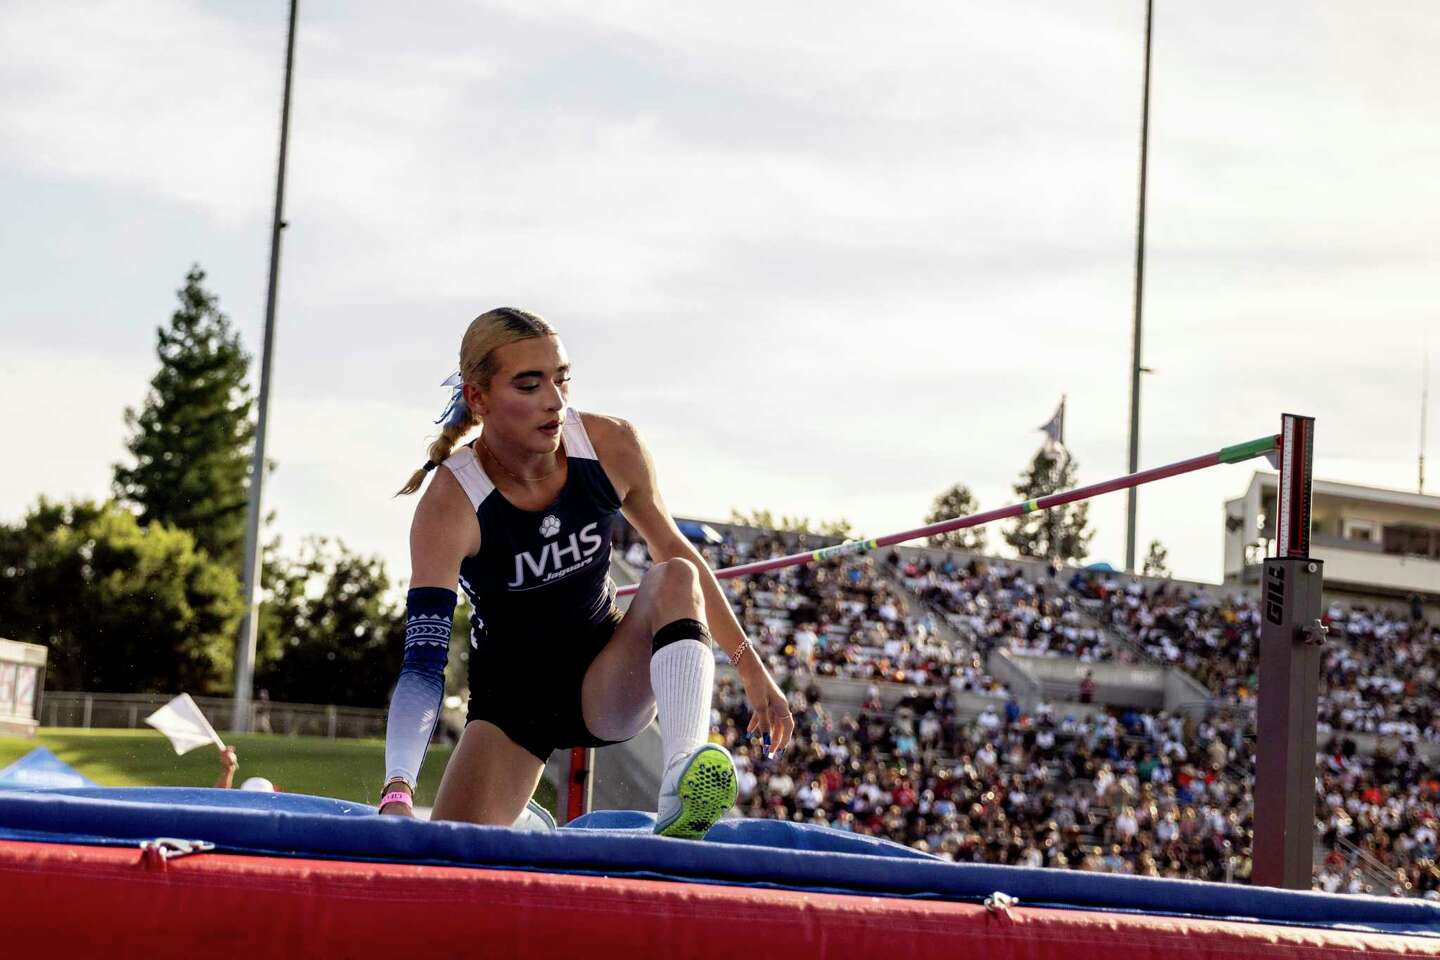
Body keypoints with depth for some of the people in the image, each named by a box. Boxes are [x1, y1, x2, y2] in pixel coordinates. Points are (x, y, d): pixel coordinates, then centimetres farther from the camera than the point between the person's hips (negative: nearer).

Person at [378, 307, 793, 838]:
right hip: (511, 700, -1)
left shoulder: (612, 447, -16)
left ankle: (683, 780, -45)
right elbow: (422, 664, -34)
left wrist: (751, 668, 5)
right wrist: (397, 791, -50)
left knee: (674, 578, -27)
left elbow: (676, 552, 2)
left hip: (608, 681, 2)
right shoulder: (449, 506, -26)